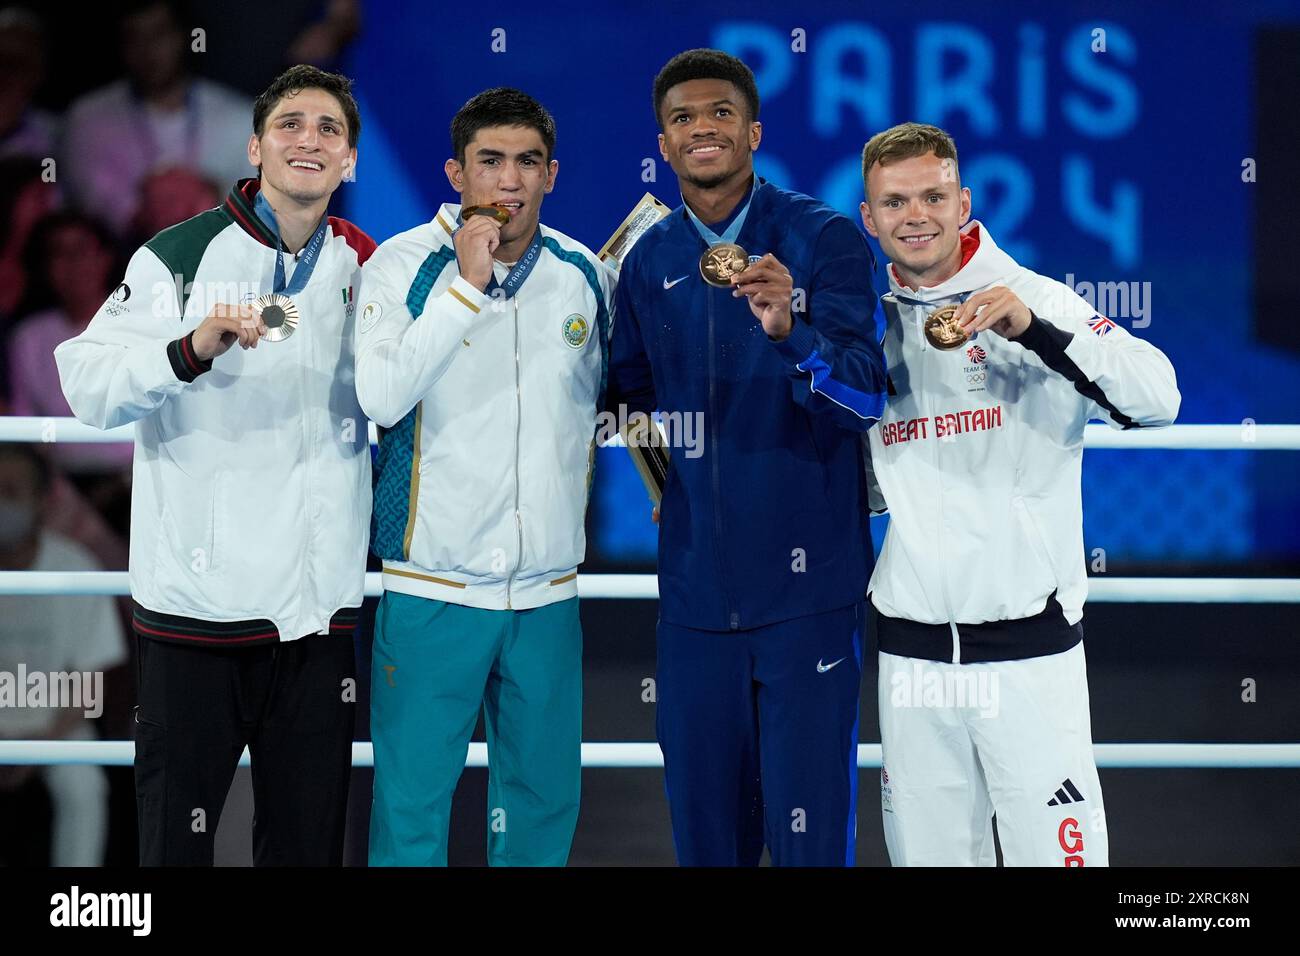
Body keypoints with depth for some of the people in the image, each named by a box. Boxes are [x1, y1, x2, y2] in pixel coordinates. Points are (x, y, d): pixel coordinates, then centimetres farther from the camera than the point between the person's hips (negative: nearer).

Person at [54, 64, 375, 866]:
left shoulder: (365, 269, 9)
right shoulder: (181, 256, -3)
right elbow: (88, 386, -14)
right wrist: (191, 349, -29)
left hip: (319, 611, 3)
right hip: (198, 612, -3)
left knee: (308, 843, 9)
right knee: (176, 838, 3)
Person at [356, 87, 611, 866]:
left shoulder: (587, 275, 5)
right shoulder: (406, 264, -6)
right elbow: (380, 397, -19)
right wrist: (465, 285, -19)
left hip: (548, 592, 4)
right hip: (432, 589, -4)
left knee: (544, 802, 11)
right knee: (412, 802, 0)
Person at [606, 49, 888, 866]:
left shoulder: (824, 239, -6)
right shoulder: (649, 262, 8)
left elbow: (865, 394, -19)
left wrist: (790, 333, -35)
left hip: (807, 578, -4)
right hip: (696, 580, 4)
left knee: (808, 817, -2)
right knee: (704, 814, 11)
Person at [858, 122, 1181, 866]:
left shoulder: (1035, 299, -4)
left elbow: (1157, 401, -17)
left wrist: (1035, 330, -29)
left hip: (1028, 644, -4)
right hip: (912, 655, 4)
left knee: (1053, 848, -5)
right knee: (928, 851, 9)